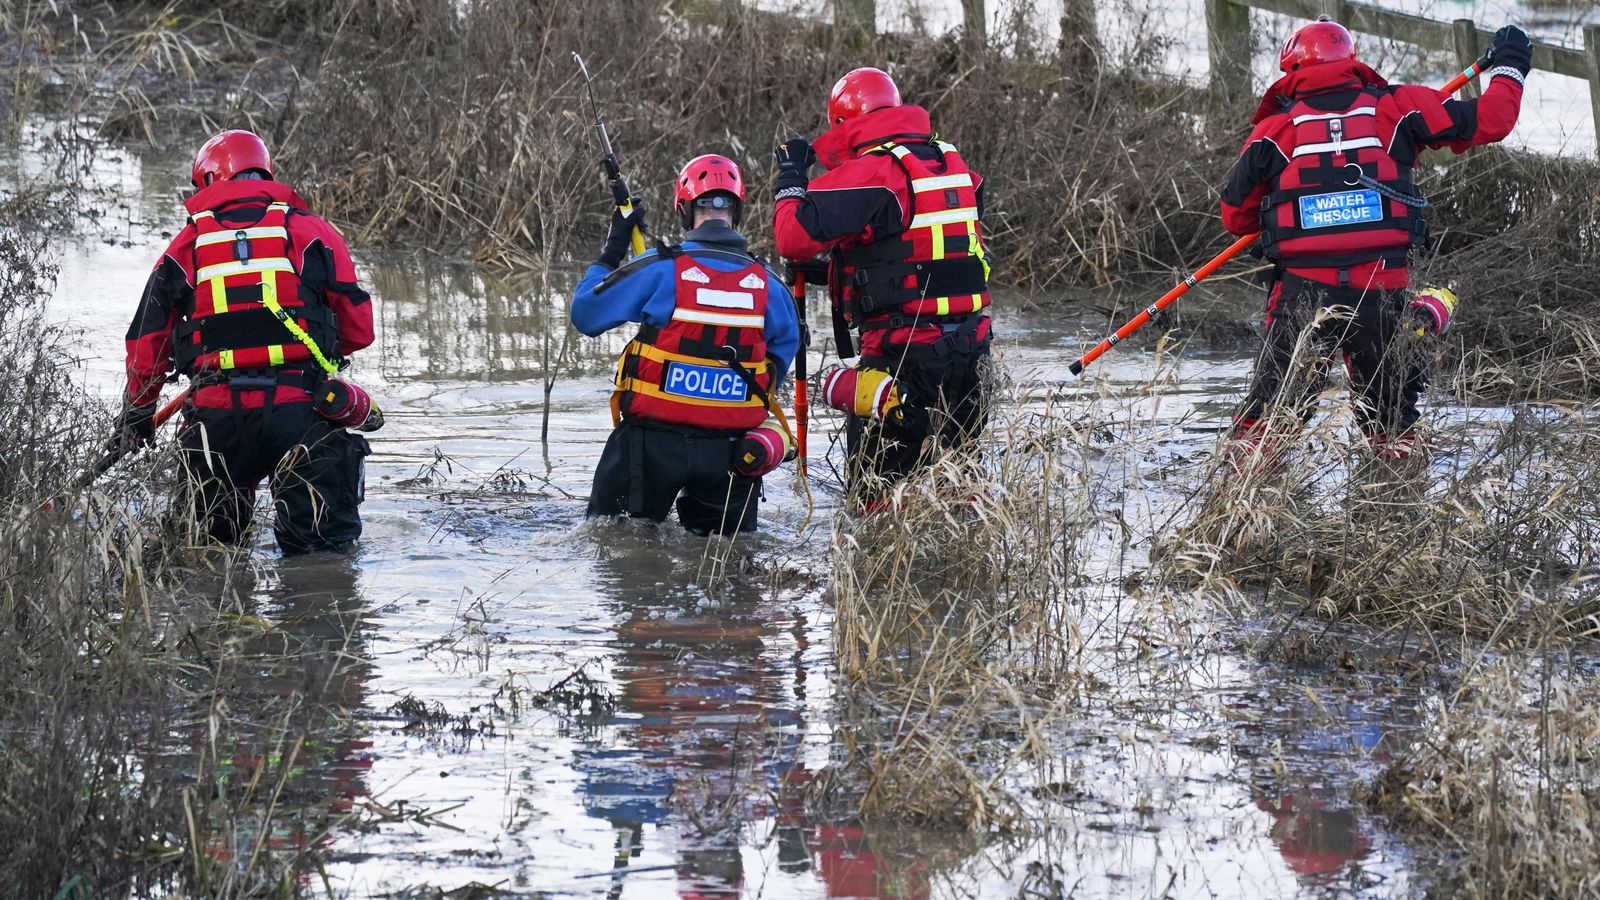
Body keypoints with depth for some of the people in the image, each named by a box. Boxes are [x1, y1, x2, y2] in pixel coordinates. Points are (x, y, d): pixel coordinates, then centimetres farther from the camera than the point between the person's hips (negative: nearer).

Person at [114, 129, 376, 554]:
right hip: (300, 409, -1)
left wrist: (138, 413, 29)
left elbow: (146, 343, 12)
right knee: (326, 544, 1)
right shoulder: (312, 233, 8)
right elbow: (358, 330, 7)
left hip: (216, 417, 1)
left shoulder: (184, 247, 11)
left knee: (214, 542, 16)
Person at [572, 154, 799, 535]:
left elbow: (585, 315, -2)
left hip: (654, 442, -2)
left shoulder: (659, 269, -11)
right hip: (729, 452, 3)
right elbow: (785, 347, 14)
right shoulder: (768, 284, 0)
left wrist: (613, 249, 9)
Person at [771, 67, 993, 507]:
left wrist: (791, 175, 1)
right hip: (969, 350, 7)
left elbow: (795, 237, -16)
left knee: (877, 487, -1)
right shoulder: (953, 165, 11)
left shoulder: (868, 174, -12)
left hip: (904, 353, -7)